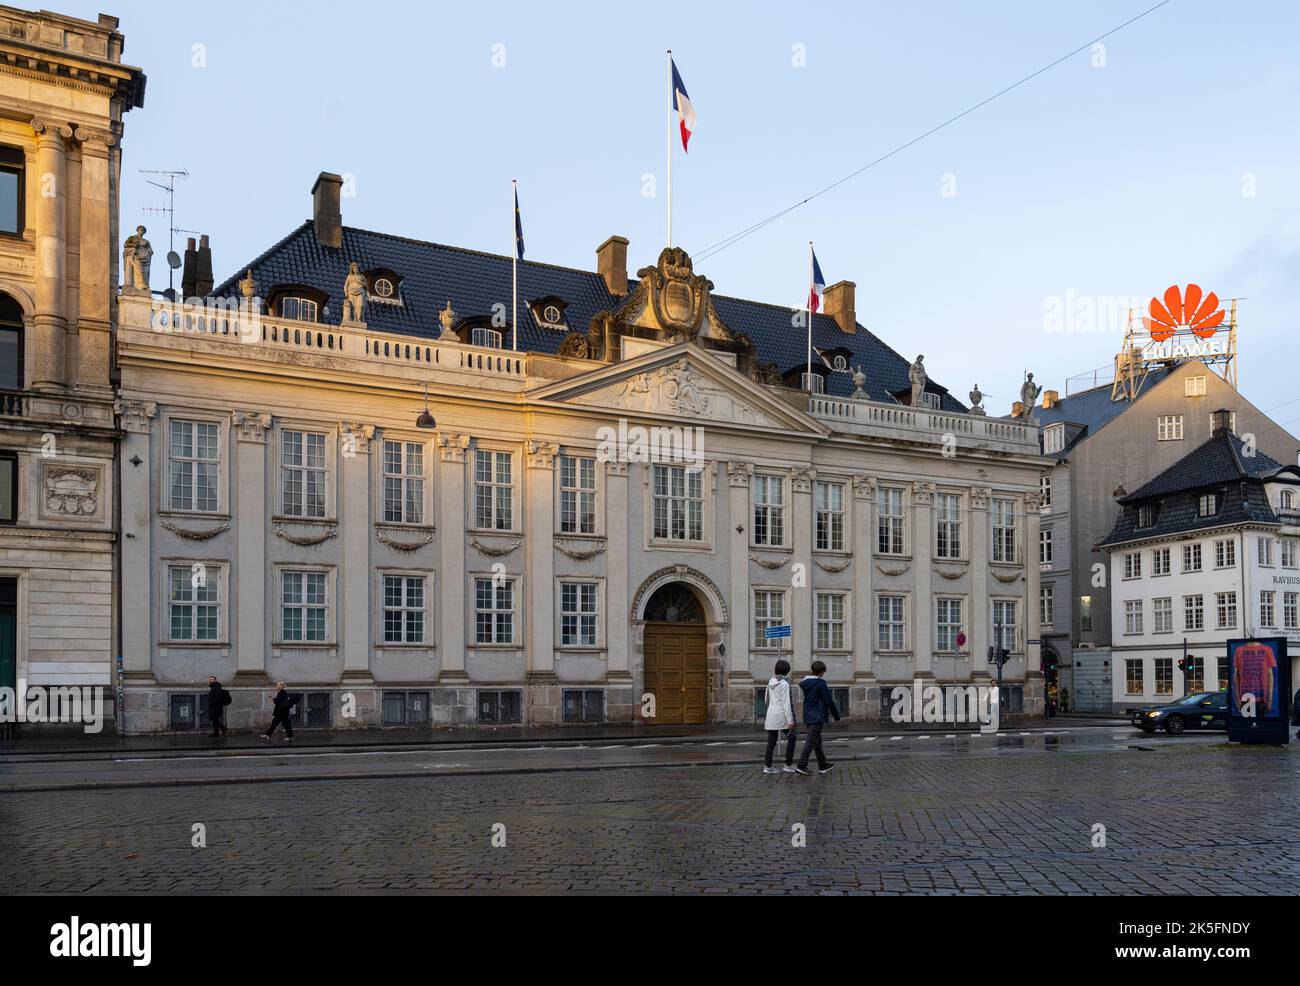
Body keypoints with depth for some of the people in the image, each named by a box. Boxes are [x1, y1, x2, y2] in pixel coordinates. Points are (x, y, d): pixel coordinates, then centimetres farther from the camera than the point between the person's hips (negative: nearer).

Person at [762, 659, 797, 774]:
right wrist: (790, 720, -15)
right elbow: (786, 703, -16)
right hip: (782, 715, -6)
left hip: (771, 714, 6)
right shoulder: (784, 684, -12)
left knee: (771, 741, 8)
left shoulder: (771, 683, 8)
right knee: (791, 738, 8)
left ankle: (767, 766, 5)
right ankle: (788, 765, 7)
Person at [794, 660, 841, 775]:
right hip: (817, 717, -8)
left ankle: (823, 765, 24)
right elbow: (829, 701, -12)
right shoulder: (820, 683, -14)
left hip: (807, 717, 8)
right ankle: (801, 766, -9)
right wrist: (836, 716, 0)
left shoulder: (805, 683, 10)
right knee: (811, 742, -6)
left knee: (817, 741, 16)